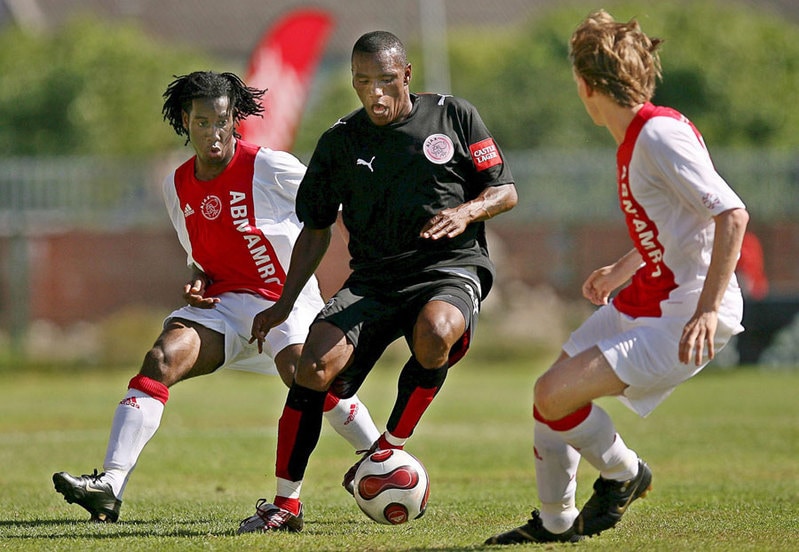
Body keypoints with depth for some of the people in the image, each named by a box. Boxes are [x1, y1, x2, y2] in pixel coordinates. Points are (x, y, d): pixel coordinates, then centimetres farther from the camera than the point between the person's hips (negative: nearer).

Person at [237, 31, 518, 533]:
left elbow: (506, 191, 6)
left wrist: (468, 212, -16)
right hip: (374, 279, 2)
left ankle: (389, 450, -15)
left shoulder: (454, 116, 3)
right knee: (316, 362, -21)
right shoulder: (340, 142, 9)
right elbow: (317, 229, 18)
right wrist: (285, 304, 13)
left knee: (435, 332, -38)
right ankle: (285, 504, -9)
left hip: (451, 268, -2)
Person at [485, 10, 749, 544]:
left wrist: (708, 309, -29)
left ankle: (625, 475, 7)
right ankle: (554, 523, 30)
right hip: (644, 300, 10)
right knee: (550, 393, 13)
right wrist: (621, 272, 37)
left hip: (685, 316, -10)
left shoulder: (660, 135, -20)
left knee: (556, 394, -19)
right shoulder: (634, 138, 9)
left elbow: (732, 215, -26)